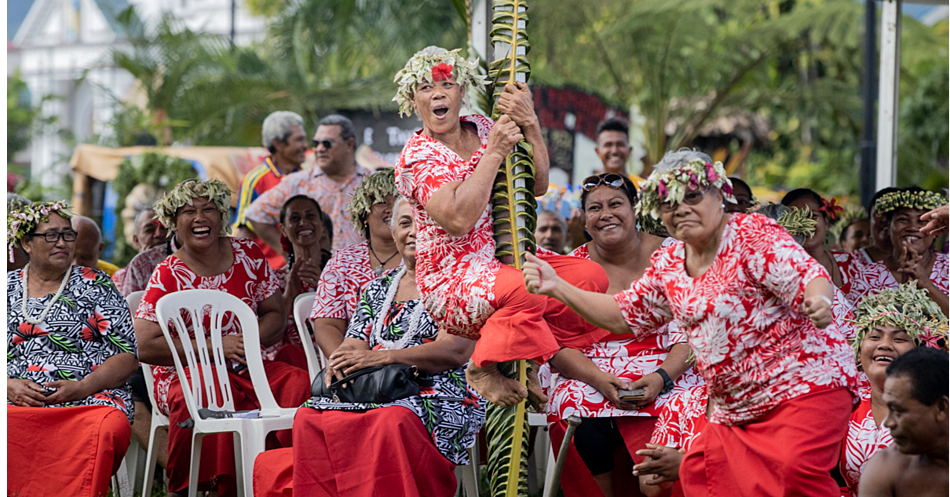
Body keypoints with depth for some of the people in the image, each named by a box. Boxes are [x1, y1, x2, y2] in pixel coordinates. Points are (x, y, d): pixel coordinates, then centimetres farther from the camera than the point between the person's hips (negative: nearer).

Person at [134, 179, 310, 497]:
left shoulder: (248, 254, 10)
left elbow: (276, 315, 14)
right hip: (183, 374, -4)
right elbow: (144, 347, -8)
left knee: (297, 384, -26)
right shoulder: (167, 276, -3)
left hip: (245, 367, 4)